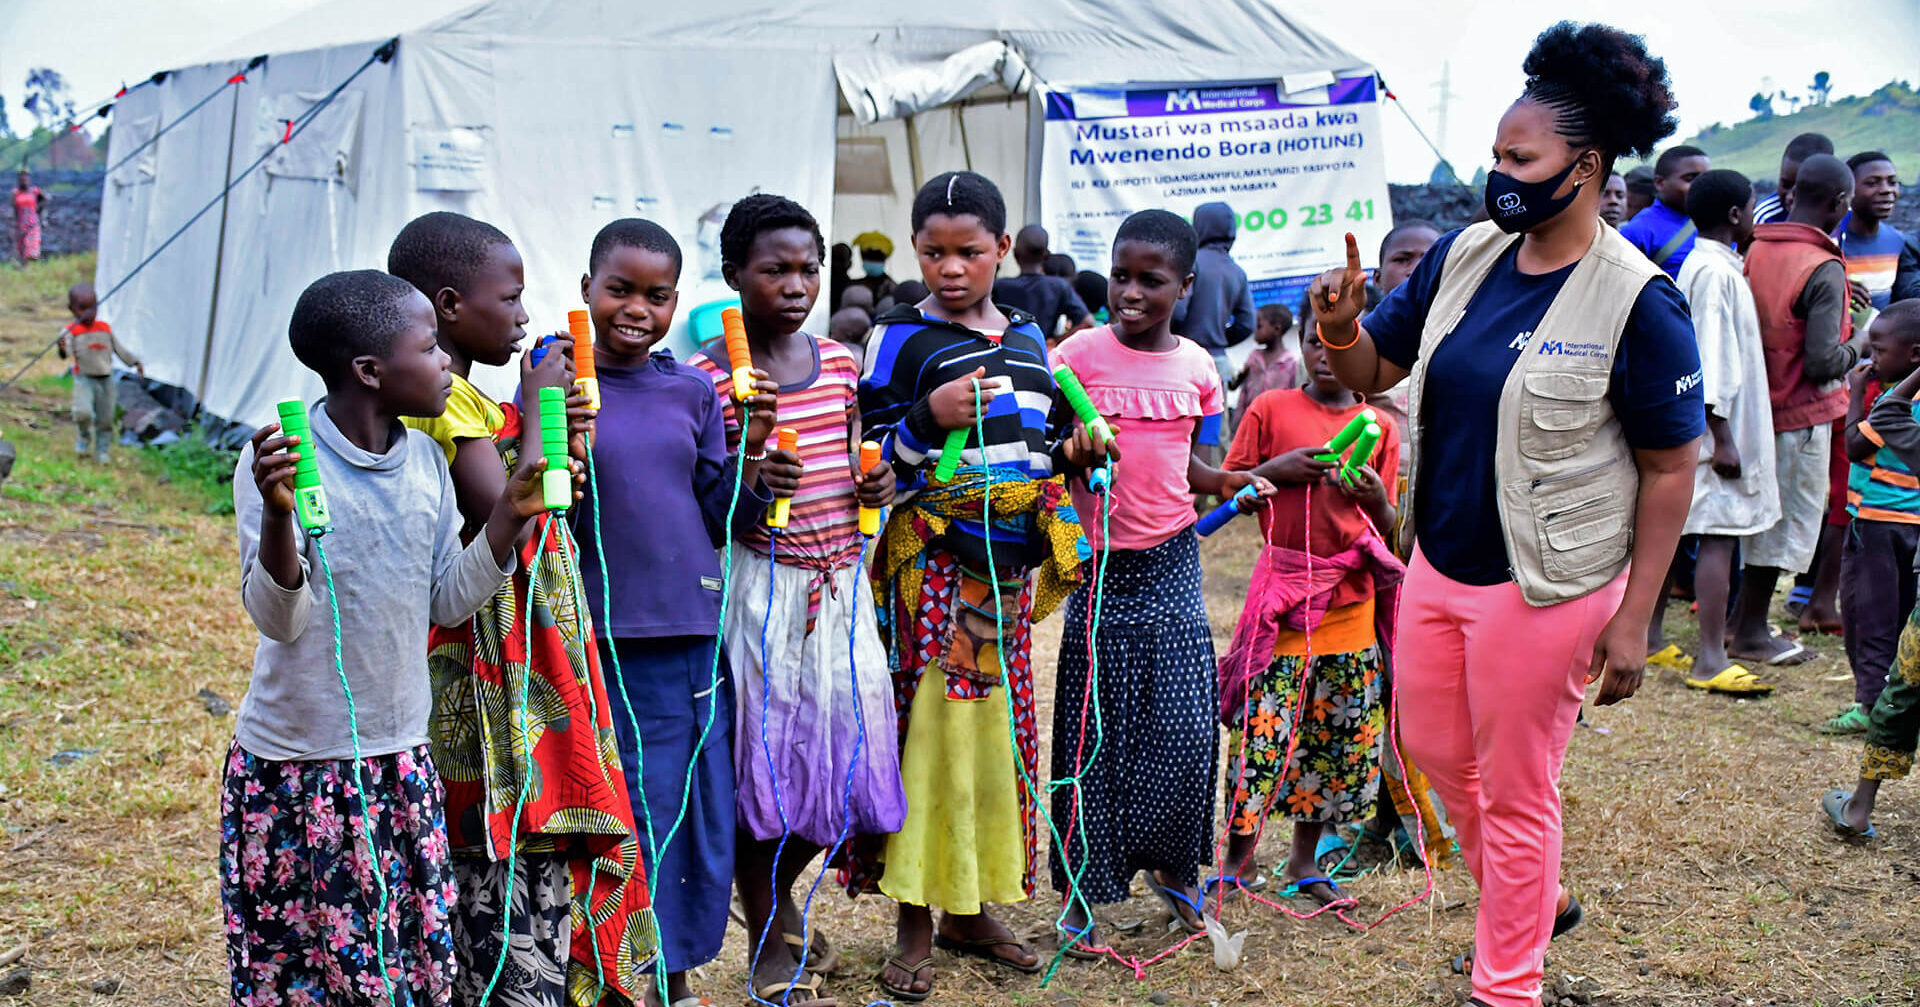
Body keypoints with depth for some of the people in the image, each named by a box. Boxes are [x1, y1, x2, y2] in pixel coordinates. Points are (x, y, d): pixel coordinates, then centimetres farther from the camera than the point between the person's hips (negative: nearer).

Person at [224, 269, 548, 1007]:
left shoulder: (427, 461, 1)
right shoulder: (279, 460, -16)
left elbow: (448, 603, 5)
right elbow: (278, 619, -20)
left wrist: (509, 515, -7)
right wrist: (278, 514, -36)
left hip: (402, 758, 6)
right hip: (294, 766, -5)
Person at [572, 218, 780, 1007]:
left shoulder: (693, 391, 7)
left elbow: (722, 522, 10)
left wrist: (751, 448, -4)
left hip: (695, 637, 4)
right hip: (609, 644, -4)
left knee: (707, 819, 11)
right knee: (633, 824, 1)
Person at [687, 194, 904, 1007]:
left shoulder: (840, 362, 8)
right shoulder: (708, 377, -9)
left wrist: (876, 485, -1)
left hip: (840, 578, 6)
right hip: (760, 583, -5)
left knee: (842, 749, 10)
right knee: (764, 756, 2)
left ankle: (780, 895, 37)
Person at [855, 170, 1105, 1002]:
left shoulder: (1028, 338, 13)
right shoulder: (901, 338, -4)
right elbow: (870, 458, -7)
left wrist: (1069, 453, 3)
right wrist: (928, 419, -23)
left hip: (1013, 559, 6)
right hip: (933, 561, -5)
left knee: (1001, 728, 9)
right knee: (929, 729, -5)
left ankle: (971, 908, 22)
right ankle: (915, 924, 5)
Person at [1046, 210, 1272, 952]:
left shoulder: (1197, 367, 4)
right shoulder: (1080, 354, -5)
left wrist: (1226, 482, -4)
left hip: (1171, 561, 3)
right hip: (1098, 560, -3)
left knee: (1182, 727, 3)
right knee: (1094, 726, 3)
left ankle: (1173, 868, 24)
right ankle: (1080, 889, 16)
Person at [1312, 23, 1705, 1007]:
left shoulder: (1636, 300, -17)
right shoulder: (1464, 255, 0)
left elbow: (1670, 469, -13)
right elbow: (1374, 369, 9)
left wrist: (1633, 616, -14)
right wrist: (1339, 325, -14)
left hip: (1545, 587, -7)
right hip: (1437, 562, 7)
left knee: (1515, 791, 7)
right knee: (1434, 750, 22)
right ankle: (1534, 899, 47)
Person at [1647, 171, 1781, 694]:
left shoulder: (1704, 264, 14)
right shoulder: (1715, 271, -16)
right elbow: (1710, 357, -21)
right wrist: (1722, 437, -21)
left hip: (1688, 426, 10)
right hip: (1715, 427, -10)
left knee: (1673, 529, 13)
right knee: (1718, 536, -9)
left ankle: (1651, 638, 21)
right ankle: (1711, 662, -8)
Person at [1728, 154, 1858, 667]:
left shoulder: (1754, 250, 1)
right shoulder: (1825, 270, -20)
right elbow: (1822, 363, -22)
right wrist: (1854, 350, -3)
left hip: (1757, 401, 7)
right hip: (1801, 413, -7)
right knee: (1787, 521, 5)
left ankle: (1743, 623, 25)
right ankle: (1751, 634, 12)